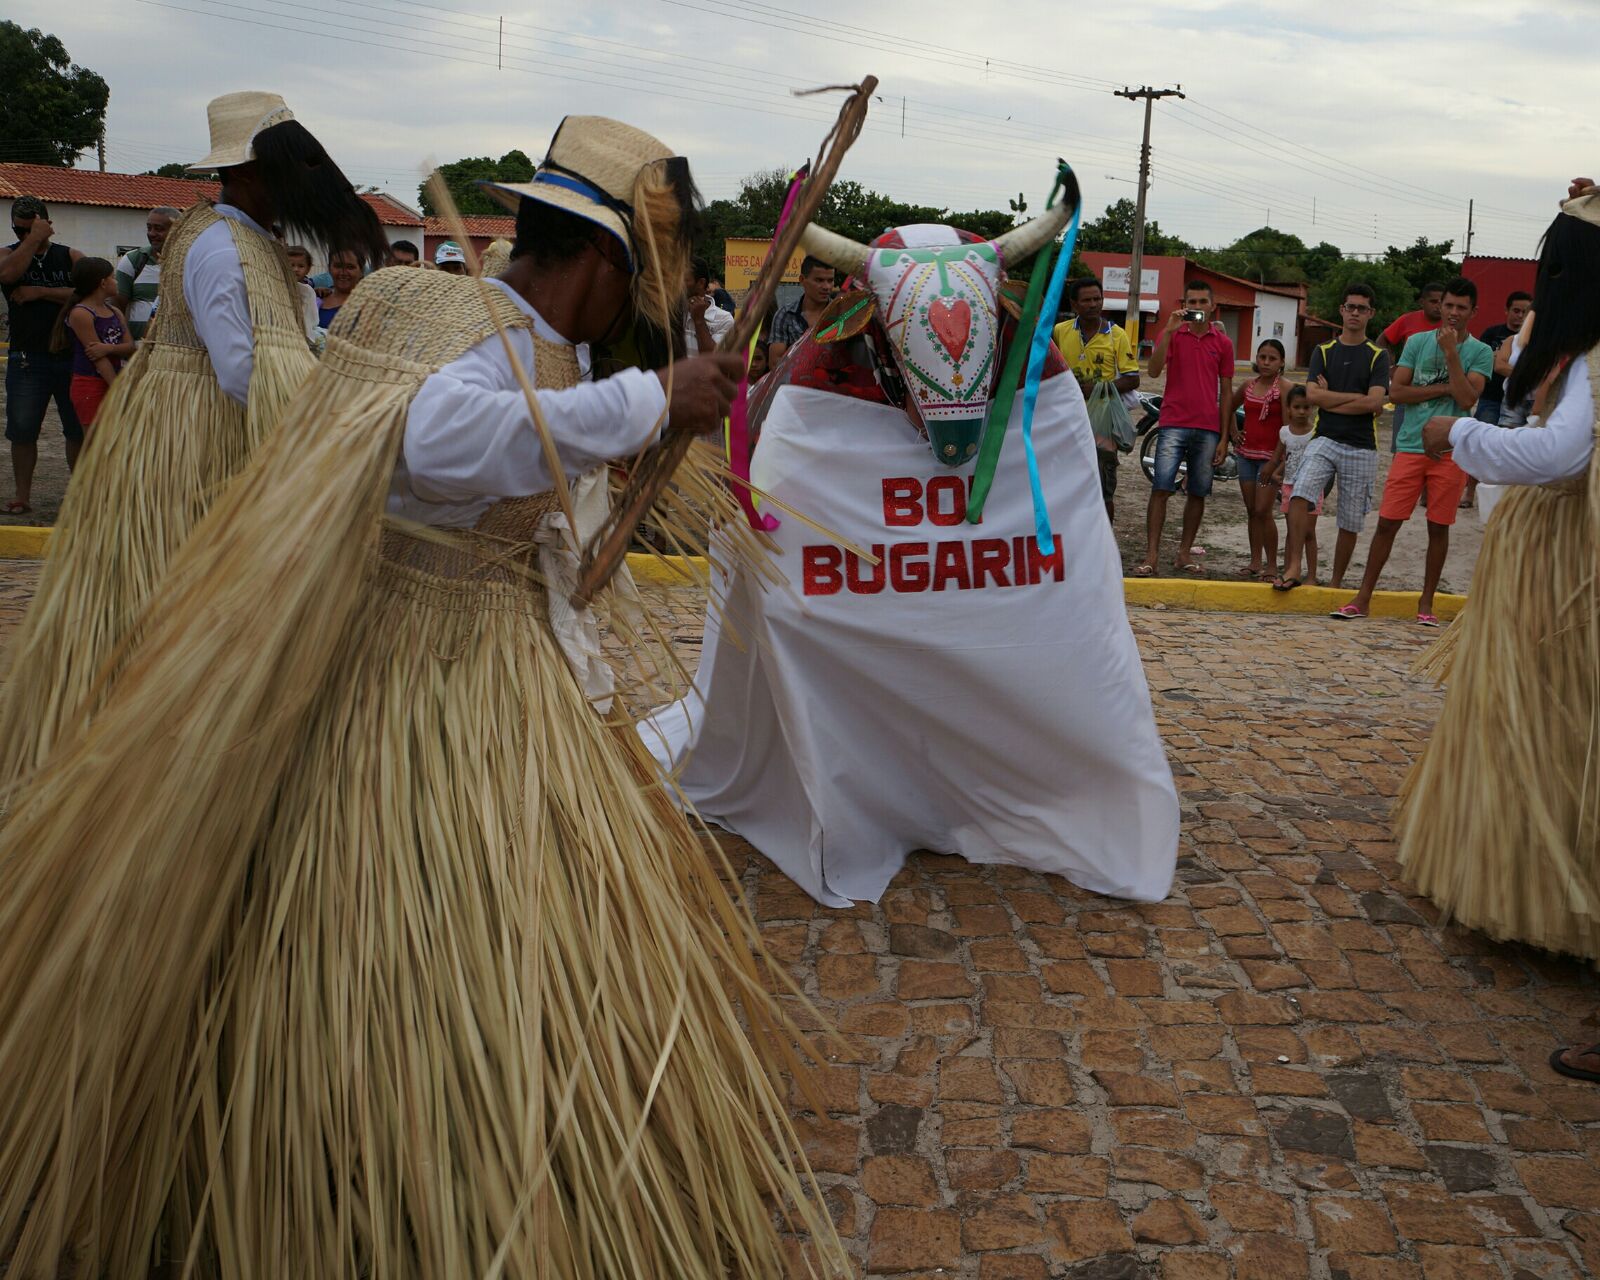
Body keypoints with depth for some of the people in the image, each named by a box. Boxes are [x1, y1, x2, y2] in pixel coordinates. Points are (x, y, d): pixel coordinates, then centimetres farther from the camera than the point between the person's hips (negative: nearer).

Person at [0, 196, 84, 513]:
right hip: (27, 359, 0)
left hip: (72, 356, 0)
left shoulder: (70, 257, 7)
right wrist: (33, 239, -13)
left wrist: (41, 292, -11)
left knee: (79, 429, 5)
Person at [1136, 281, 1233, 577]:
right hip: (1173, 424, -2)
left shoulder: (1223, 342, 9)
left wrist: (1224, 437, 6)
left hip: (1208, 429, 2)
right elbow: (1154, 371, -11)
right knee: (1161, 489, -10)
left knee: (1198, 493, 5)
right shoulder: (1172, 334, 5)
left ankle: (1185, 553, 14)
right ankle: (1151, 555, -9)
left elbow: (1226, 392, 10)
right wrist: (1170, 330, -18)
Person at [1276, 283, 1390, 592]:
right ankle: (1293, 568, -23)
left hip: (1361, 447, 0)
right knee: (1300, 497, -25)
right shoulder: (1323, 352, 10)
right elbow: (1312, 395, -4)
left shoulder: (1378, 356, 5)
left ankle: (1335, 583, 16)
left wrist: (1330, 400, -6)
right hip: (1325, 439, 0)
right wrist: (1356, 397, -6)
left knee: (1350, 522, 4)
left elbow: (1375, 403, -10)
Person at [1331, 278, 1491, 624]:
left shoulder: (1480, 352, 2)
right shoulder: (1418, 341, 7)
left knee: (1439, 527, 5)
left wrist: (1451, 352, -13)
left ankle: (1426, 602, 16)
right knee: (1387, 521, -1)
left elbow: (1467, 399, -12)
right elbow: (1396, 391, 0)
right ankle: (1363, 598, 5)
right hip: (1411, 447, 1)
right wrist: (1443, 388, -8)